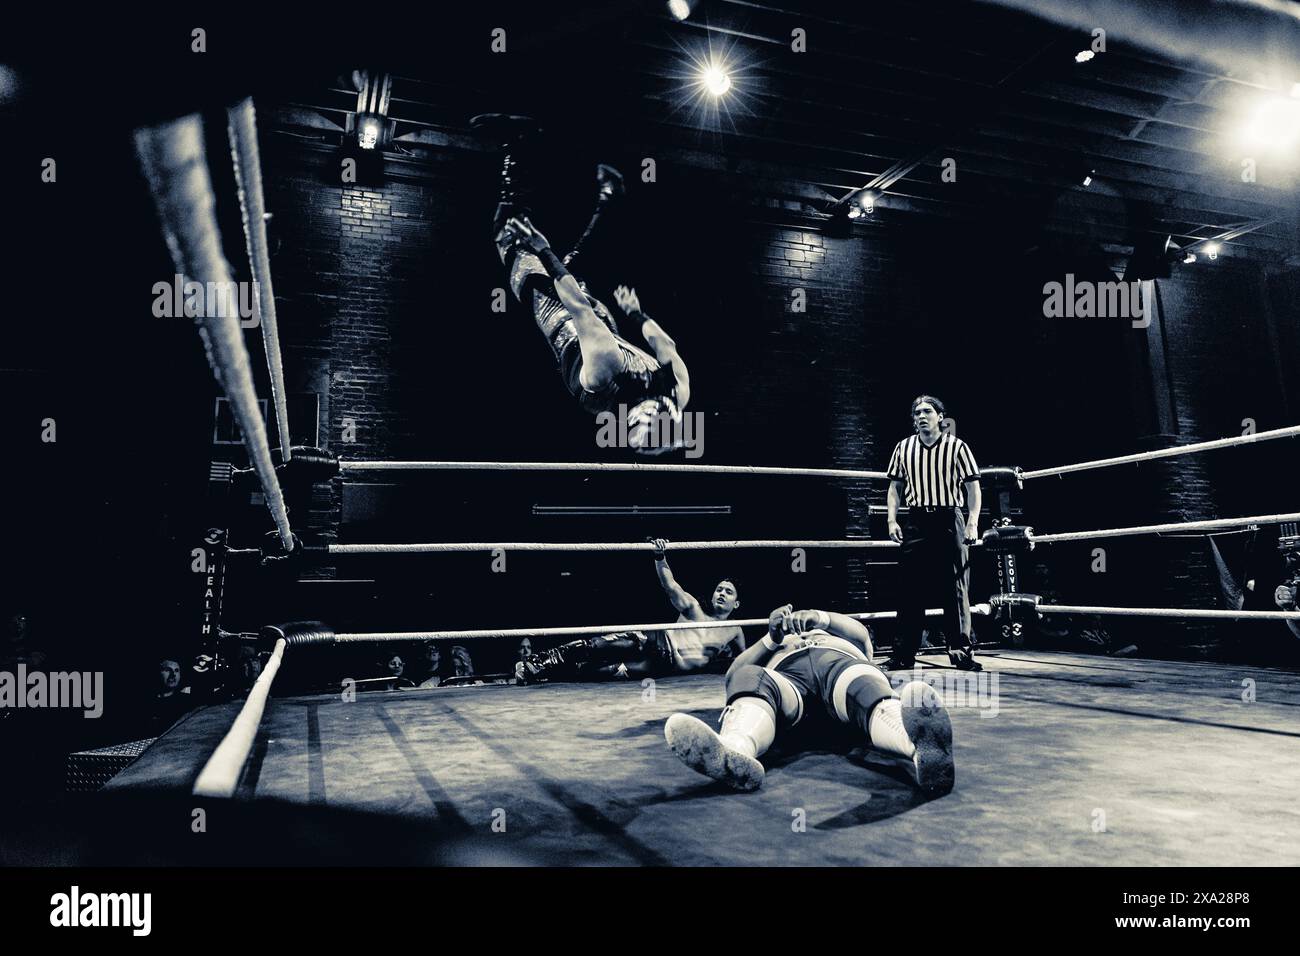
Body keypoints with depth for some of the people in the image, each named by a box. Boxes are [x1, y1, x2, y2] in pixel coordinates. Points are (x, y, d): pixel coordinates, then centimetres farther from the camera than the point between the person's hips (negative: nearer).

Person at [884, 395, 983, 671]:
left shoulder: (957, 447, 2)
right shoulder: (903, 448, 9)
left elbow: (973, 487, 2)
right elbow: (895, 486, 15)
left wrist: (972, 523, -8)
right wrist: (892, 519, 4)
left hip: (949, 522, -2)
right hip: (916, 522, 2)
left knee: (955, 590, 1)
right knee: (911, 590, 3)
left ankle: (962, 651, 11)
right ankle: (904, 654, 8)